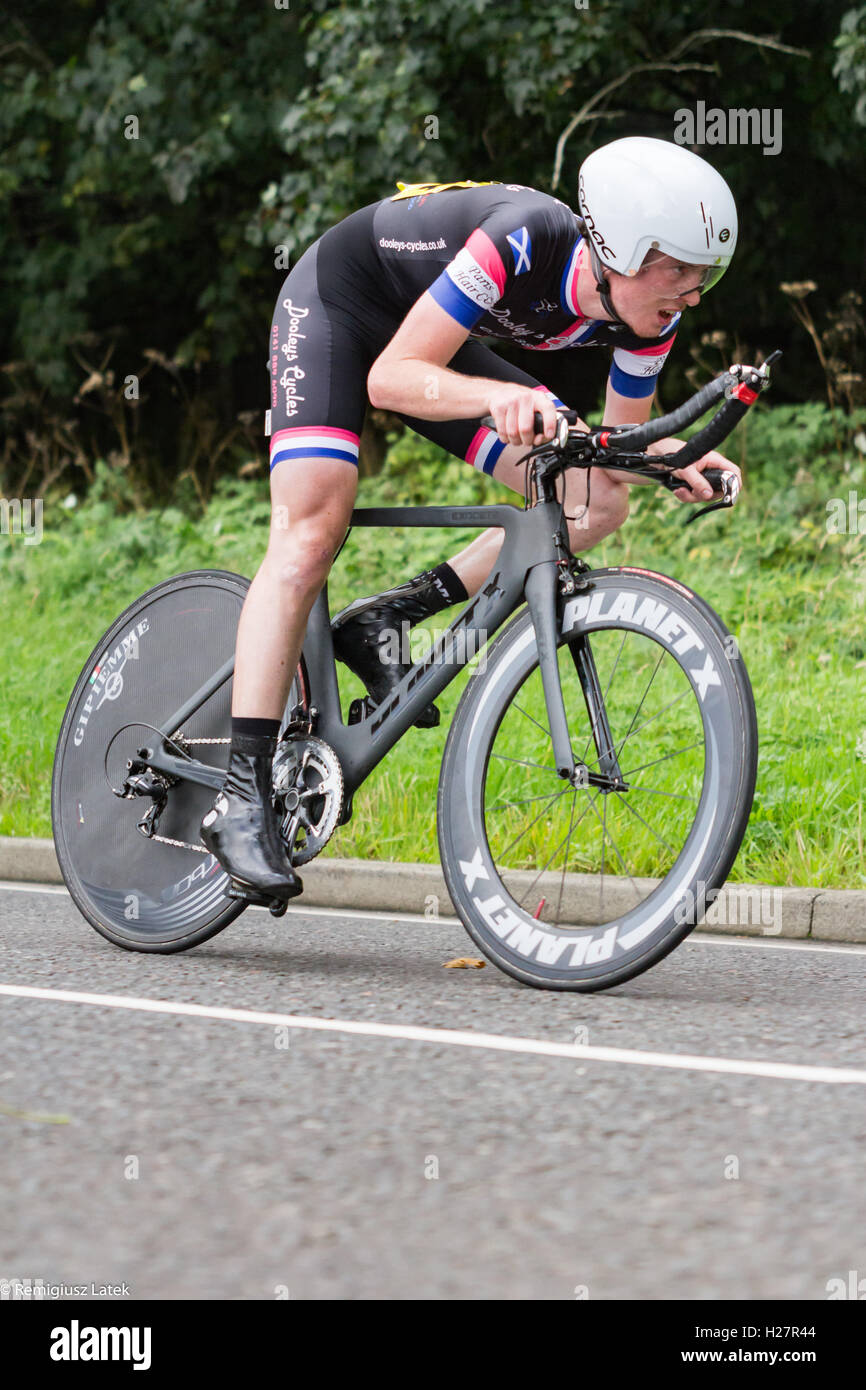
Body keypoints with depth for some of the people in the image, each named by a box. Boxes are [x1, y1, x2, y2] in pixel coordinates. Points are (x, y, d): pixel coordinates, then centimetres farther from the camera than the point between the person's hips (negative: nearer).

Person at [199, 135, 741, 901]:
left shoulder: (646, 319, -19)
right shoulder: (523, 243, -38)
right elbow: (392, 378, -38)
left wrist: (670, 457, -26)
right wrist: (497, 396, -55)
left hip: (436, 339, 7)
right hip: (337, 305, -7)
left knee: (595, 504, -8)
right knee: (310, 536, -22)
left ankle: (385, 621, -3)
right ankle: (243, 796, -22)